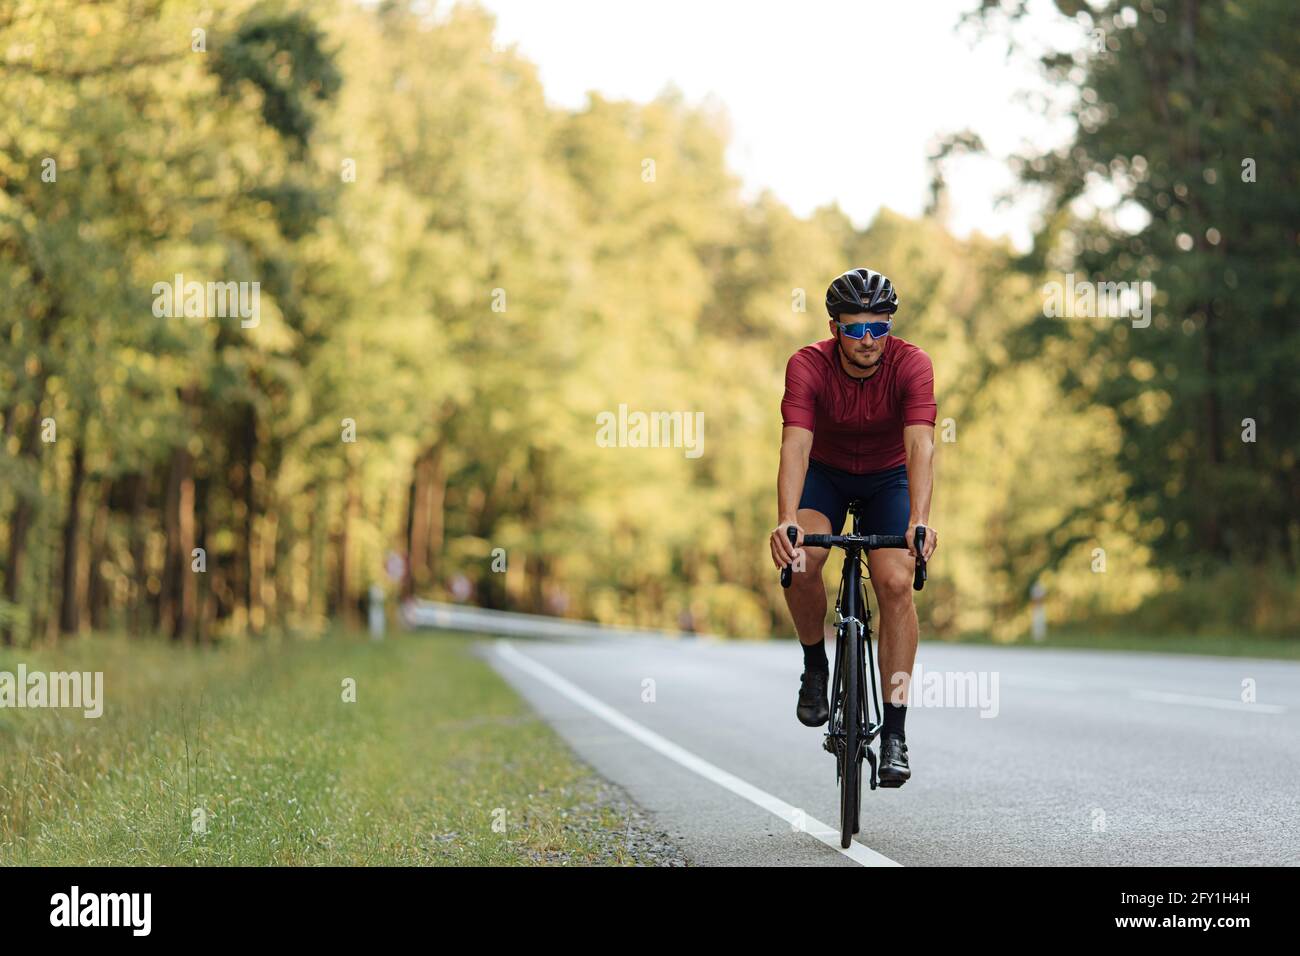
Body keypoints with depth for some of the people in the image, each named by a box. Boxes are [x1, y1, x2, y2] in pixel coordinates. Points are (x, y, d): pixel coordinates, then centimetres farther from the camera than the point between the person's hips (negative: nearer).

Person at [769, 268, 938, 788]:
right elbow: (795, 446, -38)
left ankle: (894, 730, -14)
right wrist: (785, 522, -54)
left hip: (889, 477, 0)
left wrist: (919, 521, -54)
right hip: (826, 474, 0)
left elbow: (920, 444, -38)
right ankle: (815, 666, -1)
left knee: (896, 582, -21)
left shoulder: (911, 364, -27)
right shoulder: (808, 366, -27)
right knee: (800, 560, -29)